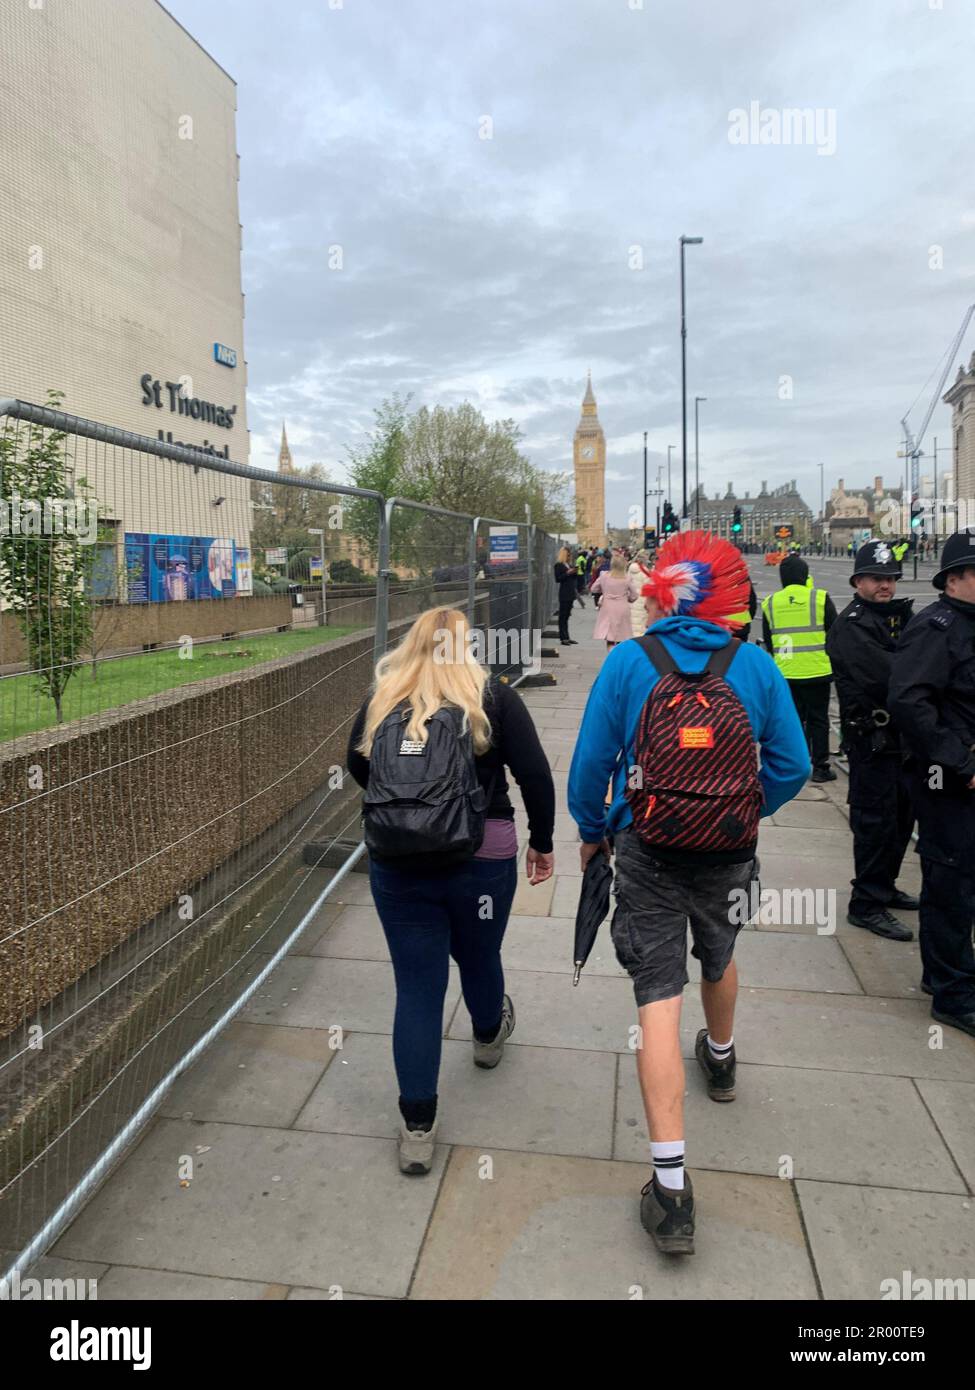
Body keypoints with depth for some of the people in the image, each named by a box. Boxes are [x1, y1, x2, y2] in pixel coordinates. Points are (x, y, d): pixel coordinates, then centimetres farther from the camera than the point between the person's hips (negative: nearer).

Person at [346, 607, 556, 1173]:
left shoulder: (382, 700, 3)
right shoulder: (492, 697, -4)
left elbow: (357, 768, 15)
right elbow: (535, 775, -6)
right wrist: (542, 842, 6)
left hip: (395, 865, 1)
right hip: (481, 860, -1)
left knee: (417, 985, 9)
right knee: (479, 958, 24)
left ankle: (418, 1128, 15)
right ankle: (489, 1034, 54)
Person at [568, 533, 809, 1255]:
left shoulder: (626, 662, -9)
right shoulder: (758, 667, -5)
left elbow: (591, 762, -7)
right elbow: (792, 766, -1)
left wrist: (592, 832, 9)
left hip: (647, 853, -2)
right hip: (730, 855, 3)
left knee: (659, 1002, 1)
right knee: (719, 959, 29)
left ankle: (671, 1187, 1)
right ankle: (721, 1060, 58)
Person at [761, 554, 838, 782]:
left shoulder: (770, 603, 2)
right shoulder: (820, 599, -8)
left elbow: (768, 642, 11)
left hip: (785, 673, 3)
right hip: (817, 671, -2)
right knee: (818, 720, 7)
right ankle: (820, 767, 11)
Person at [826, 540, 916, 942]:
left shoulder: (895, 615, 15)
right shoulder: (851, 625, -14)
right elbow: (884, 674, -26)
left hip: (900, 733, 9)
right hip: (871, 736, -9)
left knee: (902, 814, 18)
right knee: (876, 819, -3)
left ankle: (884, 886, 34)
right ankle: (866, 905, 7)